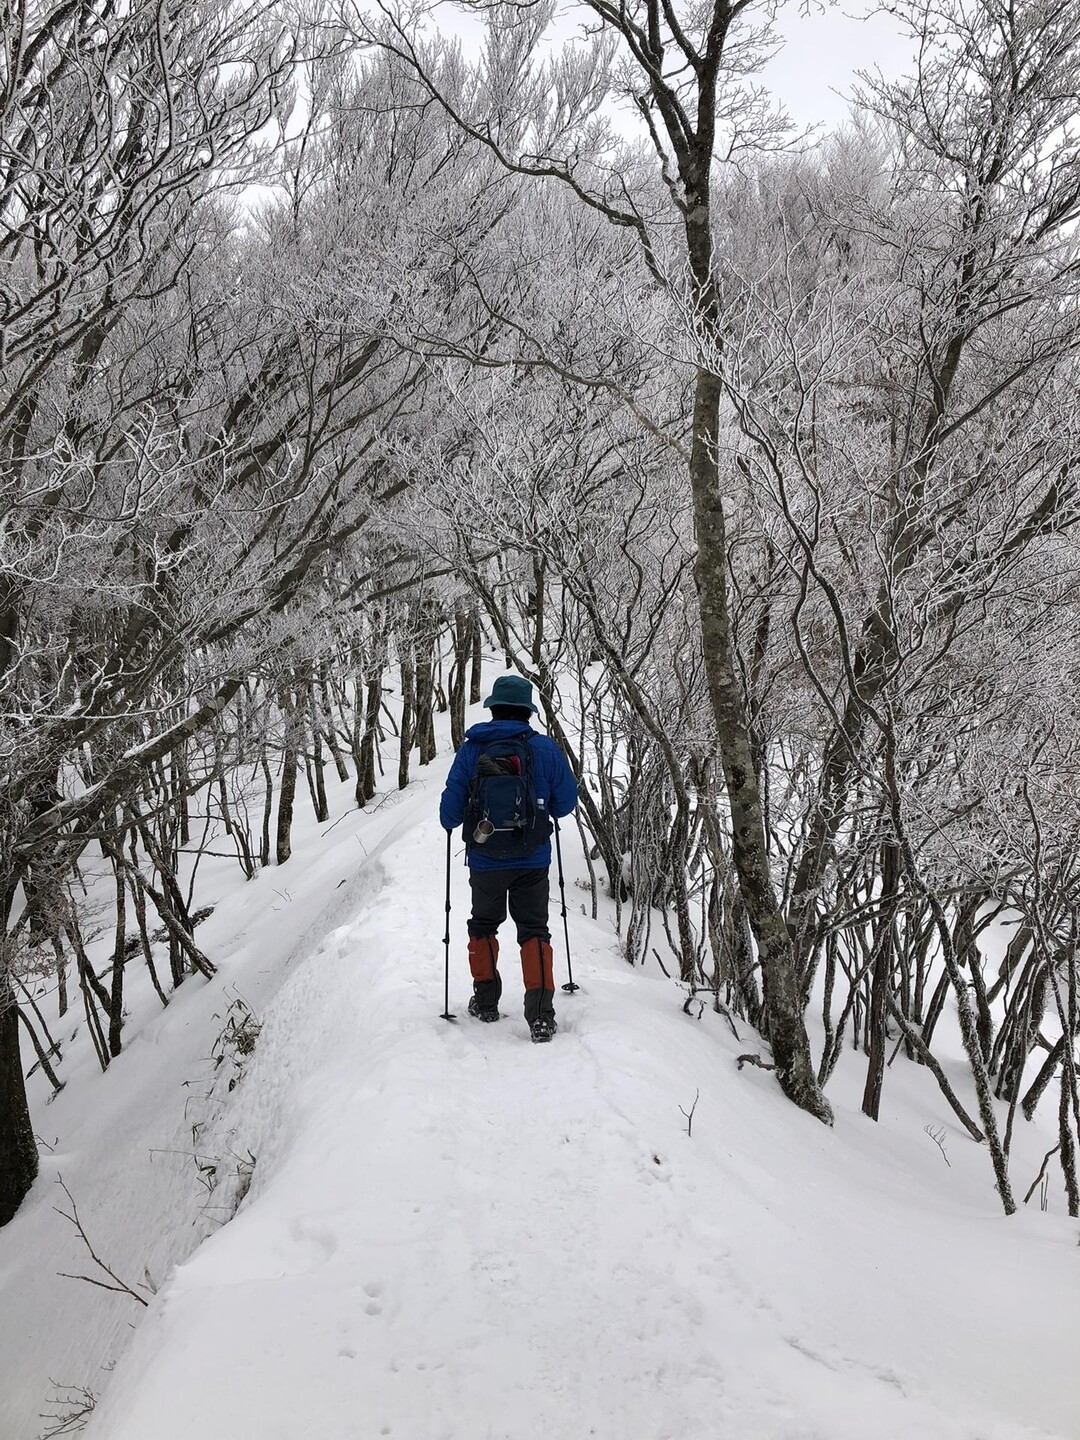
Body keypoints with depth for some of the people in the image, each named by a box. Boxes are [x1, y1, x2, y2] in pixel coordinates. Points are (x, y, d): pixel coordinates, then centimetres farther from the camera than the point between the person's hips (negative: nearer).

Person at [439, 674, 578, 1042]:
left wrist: (451, 822, 19)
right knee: (534, 931, 7)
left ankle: (486, 1000, 26)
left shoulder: (471, 750, -7)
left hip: (484, 861, 1)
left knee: (483, 926, 22)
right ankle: (540, 1014, -5)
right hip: (532, 861, 0)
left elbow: (451, 807, -5)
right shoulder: (544, 748, -7)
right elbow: (566, 801, 0)